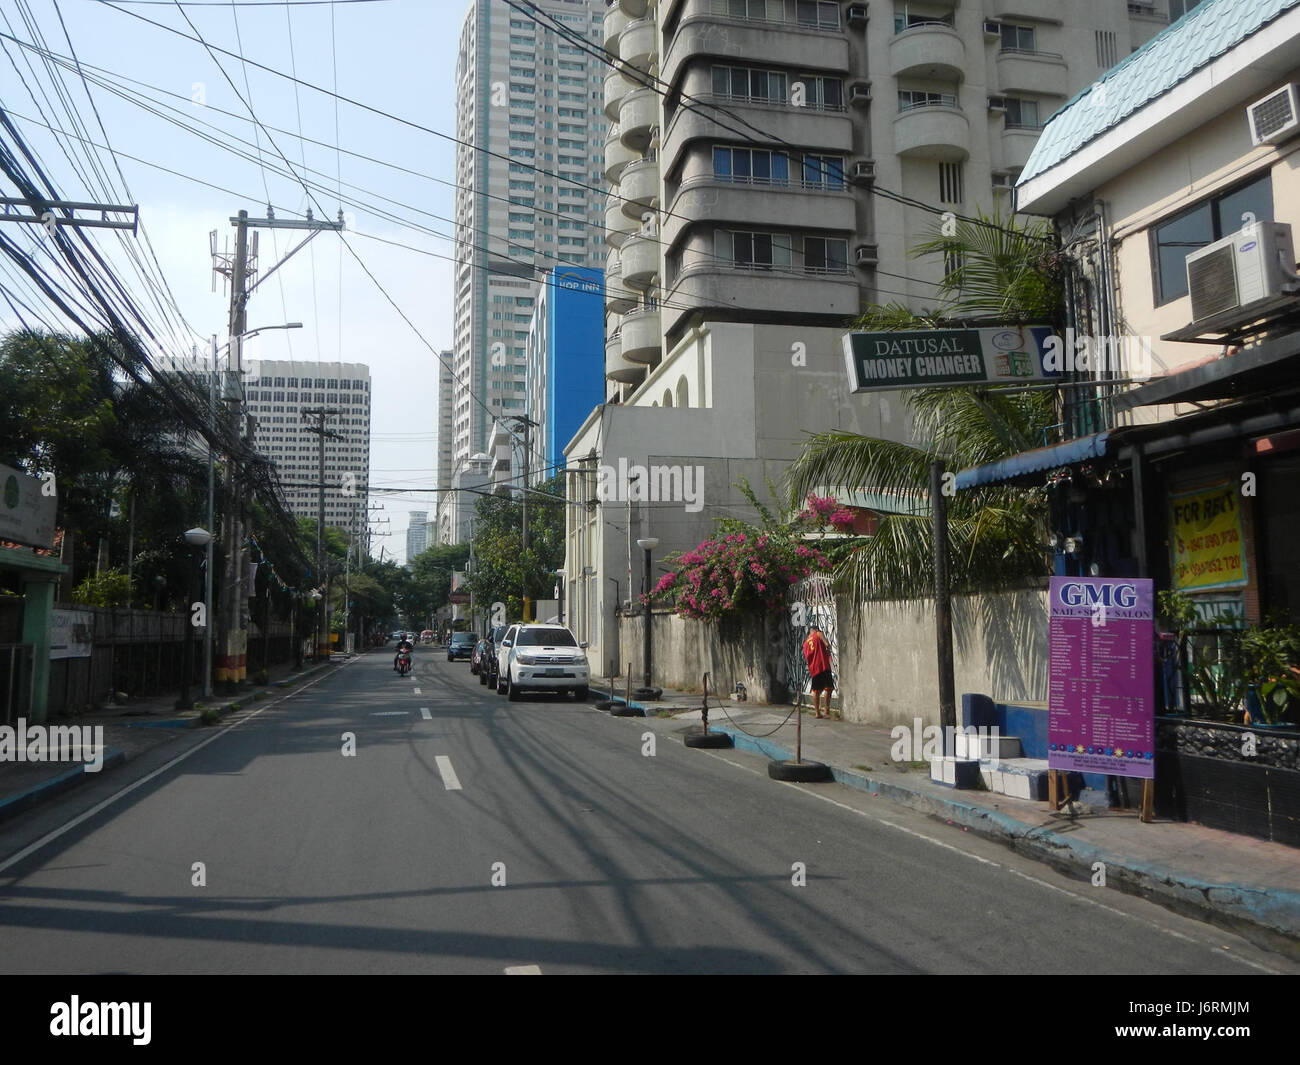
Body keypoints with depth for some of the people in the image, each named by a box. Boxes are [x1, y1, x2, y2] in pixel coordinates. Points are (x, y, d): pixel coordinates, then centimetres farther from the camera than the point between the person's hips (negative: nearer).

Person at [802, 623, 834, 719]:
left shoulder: (805, 643, 18)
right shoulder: (818, 634, 1)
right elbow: (827, 644, -14)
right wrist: (828, 651, 3)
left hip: (813, 668, 6)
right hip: (823, 665, -6)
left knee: (816, 691, 13)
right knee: (828, 689, -6)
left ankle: (817, 712, 15)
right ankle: (827, 712, -12)